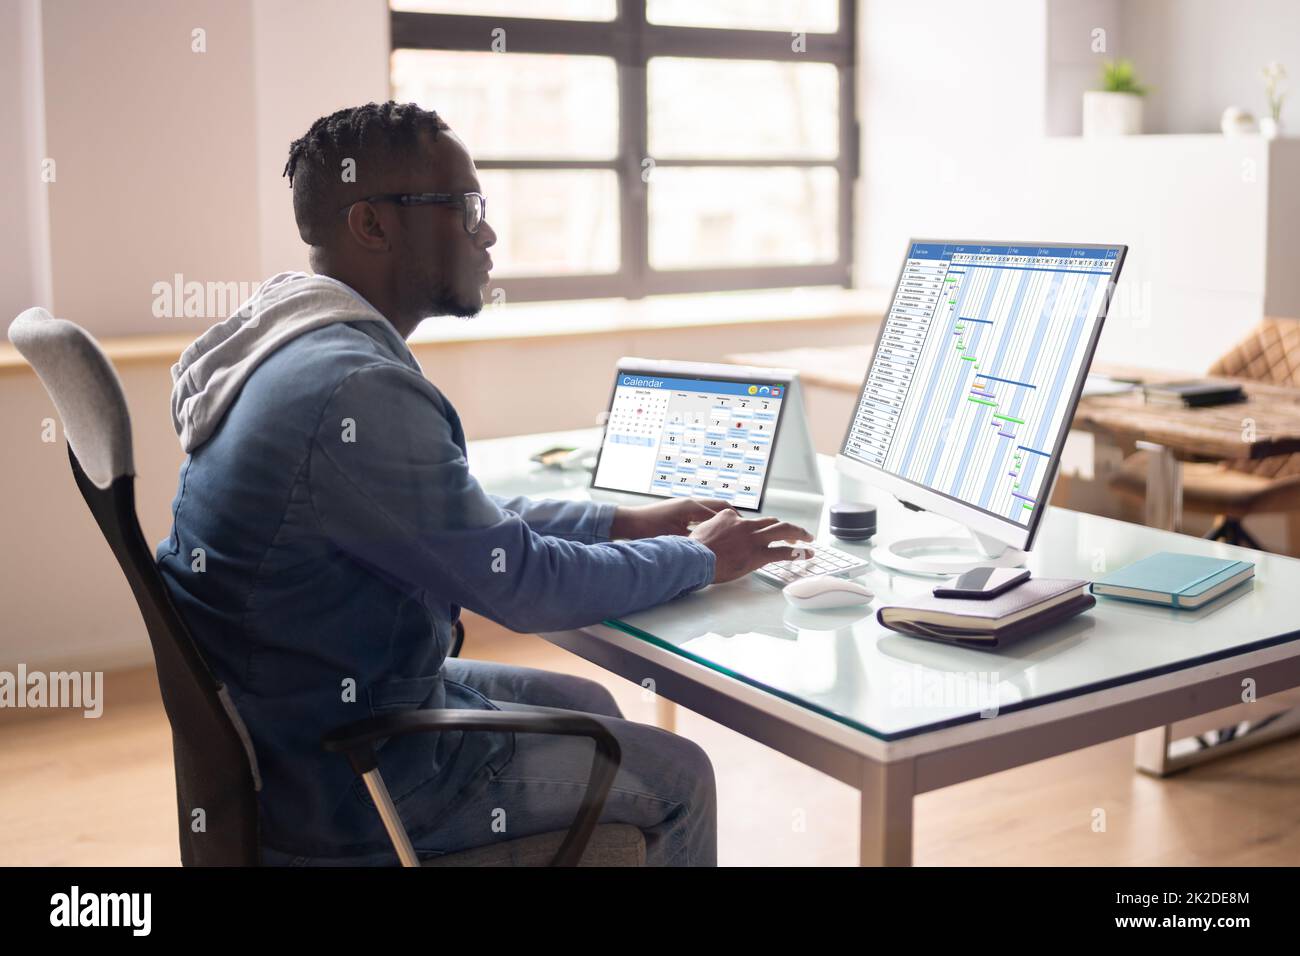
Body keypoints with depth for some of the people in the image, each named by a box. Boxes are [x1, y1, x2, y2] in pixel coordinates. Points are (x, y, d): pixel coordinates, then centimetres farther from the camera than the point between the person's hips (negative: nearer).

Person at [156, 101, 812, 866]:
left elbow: (468, 517, 13)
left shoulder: (287, 340, 3)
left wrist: (627, 523, 11)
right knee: (678, 775, 4)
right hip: (339, 784, -9)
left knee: (586, 705, 24)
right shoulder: (357, 391, -29)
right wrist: (701, 558, -4)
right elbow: (526, 585, -20)